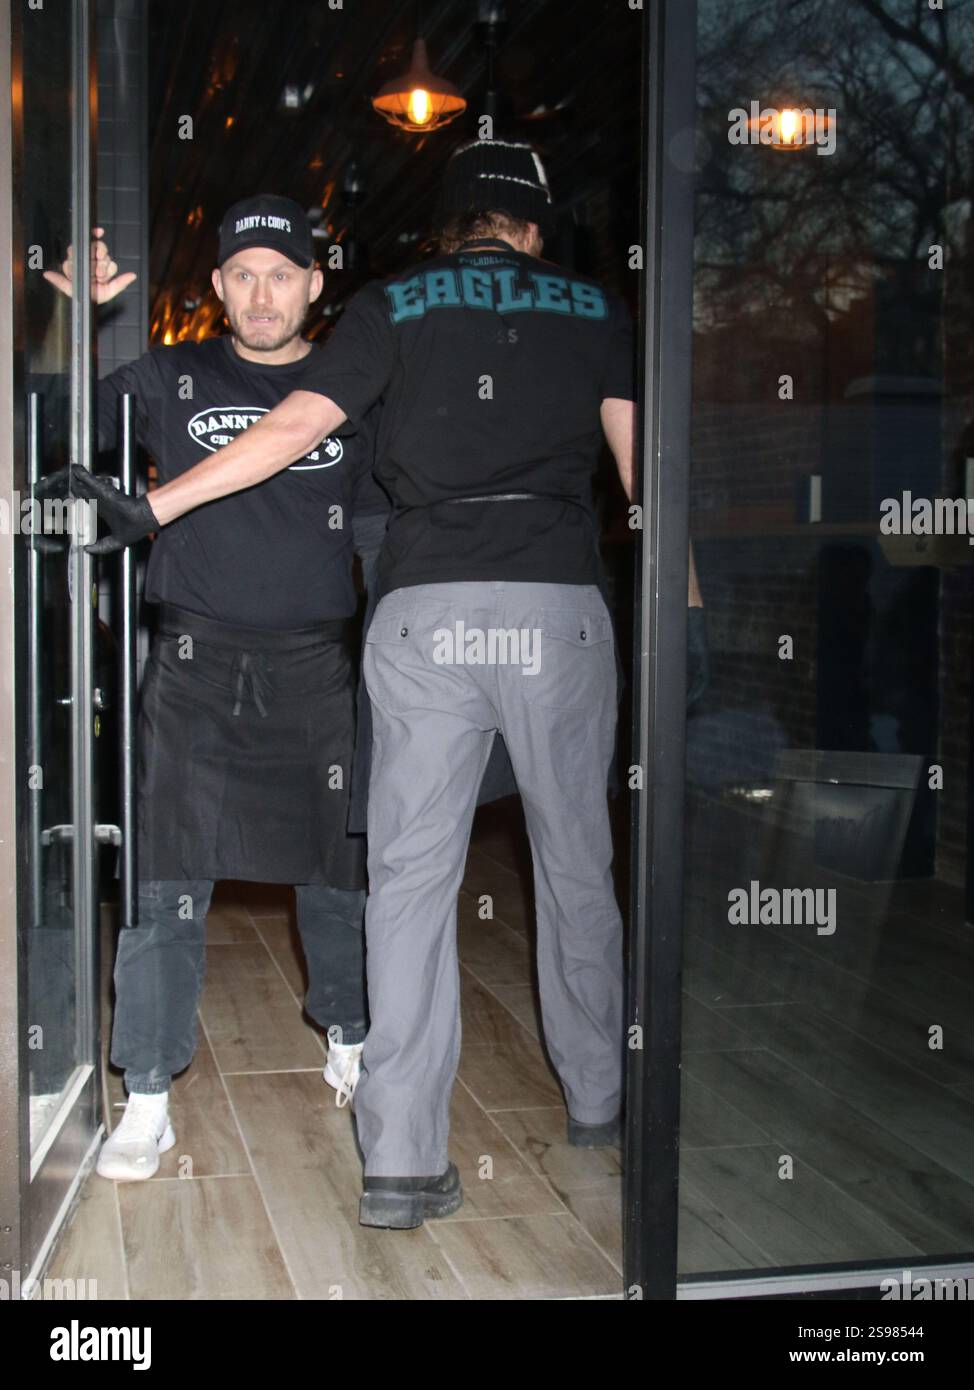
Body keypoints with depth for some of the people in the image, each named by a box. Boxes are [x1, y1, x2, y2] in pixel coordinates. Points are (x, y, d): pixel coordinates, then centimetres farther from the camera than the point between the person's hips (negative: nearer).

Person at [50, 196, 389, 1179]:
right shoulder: (169, 380, 6)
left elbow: (381, 529, 10)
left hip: (317, 664, 1)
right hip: (195, 660, -1)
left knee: (337, 865, 11)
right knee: (167, 877, -4)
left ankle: (350, 1044, 34)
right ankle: (148, 1099, 5)